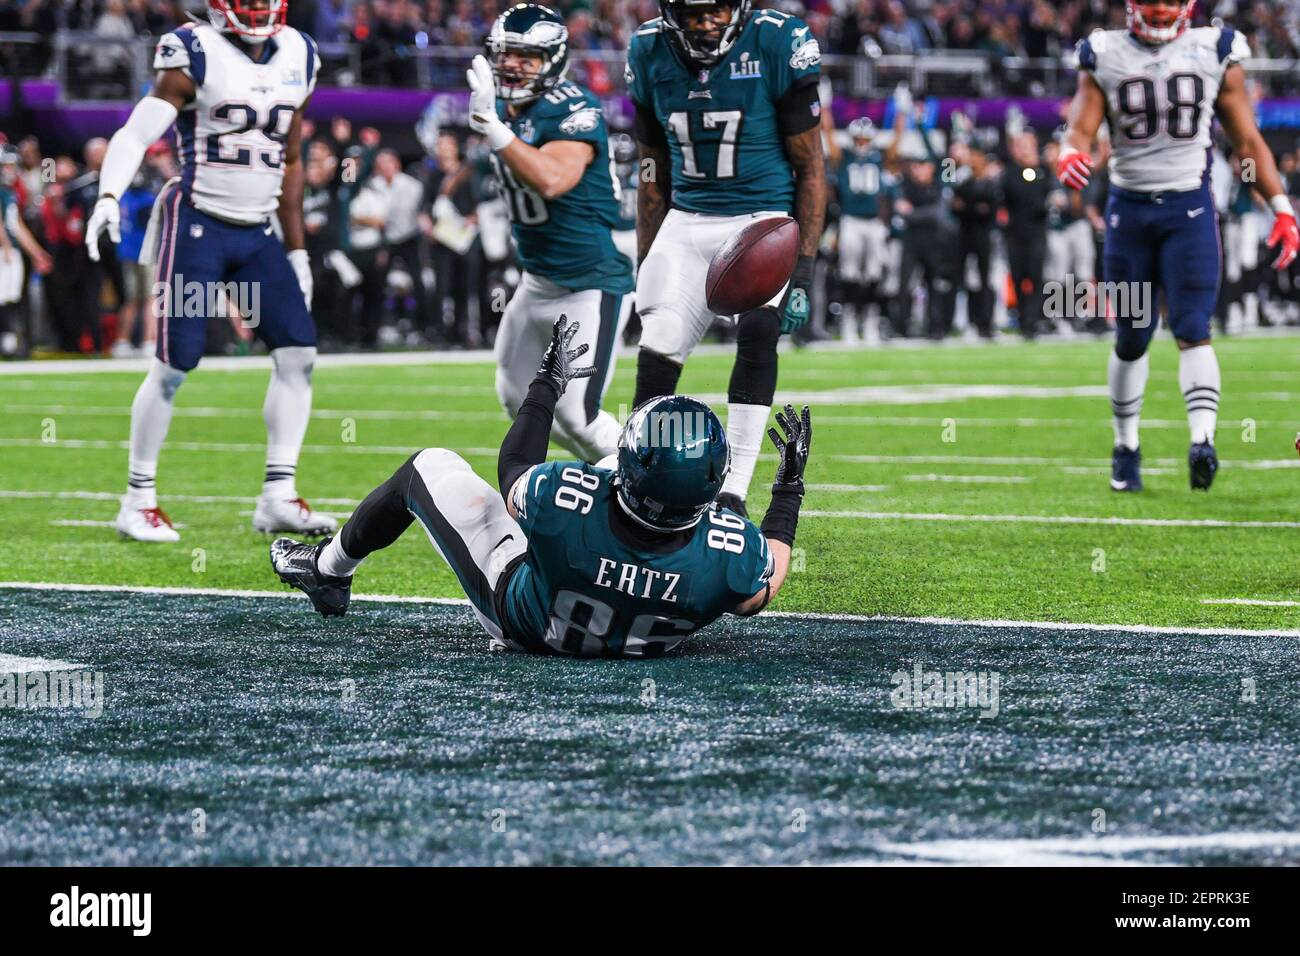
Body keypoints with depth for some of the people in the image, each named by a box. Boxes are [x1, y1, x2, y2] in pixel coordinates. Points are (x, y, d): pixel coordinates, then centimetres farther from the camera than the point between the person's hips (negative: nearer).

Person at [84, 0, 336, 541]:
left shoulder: (298, 57, 9)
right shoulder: (195, 54, -9)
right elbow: (138, 133, -18)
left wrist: (296, 249, 16)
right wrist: (109, 196, -35)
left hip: (258, 234, 6)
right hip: (197, 226, -6)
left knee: (298, 351, -5)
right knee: (174, 365, -6)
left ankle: (278, 497, 0)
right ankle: (138, 501, 6)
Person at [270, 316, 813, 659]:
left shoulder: (565, 493, -41)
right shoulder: (730, 552, -40)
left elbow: (513, 473, -15)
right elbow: (763, 587, -14)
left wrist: (547, 384, -3)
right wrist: (790, 487, -4)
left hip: (523, 623, -2)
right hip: (641, 642, 3)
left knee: (431, 468, 16)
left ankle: (327, 570, 44)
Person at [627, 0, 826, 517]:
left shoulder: (778, 44, -12)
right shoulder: (651, 53, 0)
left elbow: (810, 168, -7)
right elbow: (654, 175, 12)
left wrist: (803, 269, -12)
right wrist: (645, 268, 11)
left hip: (764, 220, -4)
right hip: (687, 222, 4)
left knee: (757, 331, -26)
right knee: (656, 351, -8)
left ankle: (732, 493, -23)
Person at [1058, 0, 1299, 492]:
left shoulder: (1215, 55, 2)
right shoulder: (1104, 58, 3)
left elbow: (1248, 142, 6)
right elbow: (1081, 127, -5)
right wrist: (1070, 157, -30)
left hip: (1190, 210, -1)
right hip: (1129, 208, 1)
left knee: (1192, 330, -15)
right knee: (1131, 339, 9)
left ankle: (1203, 438, -27)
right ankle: (1125, 448, 23)